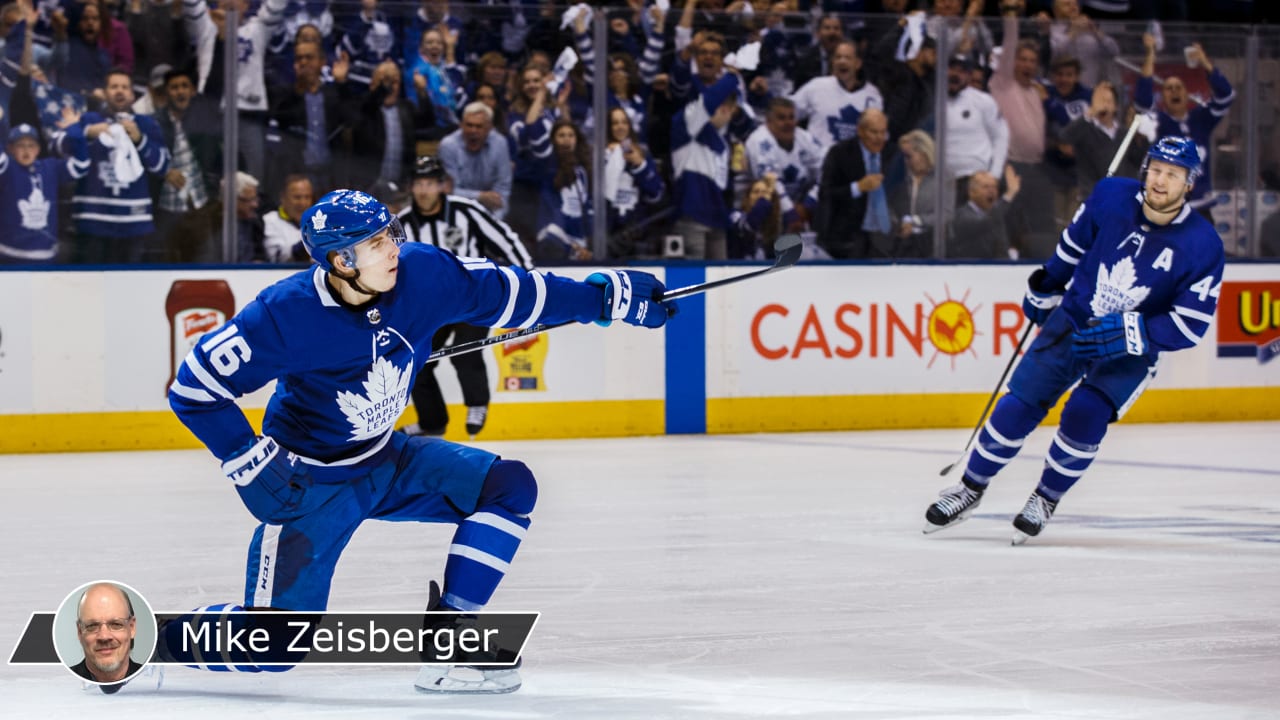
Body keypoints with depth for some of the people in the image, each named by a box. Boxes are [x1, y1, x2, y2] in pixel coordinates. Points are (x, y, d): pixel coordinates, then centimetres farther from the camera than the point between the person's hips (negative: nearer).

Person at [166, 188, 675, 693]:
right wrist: (250, 463, -23)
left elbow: (505, 293, -1)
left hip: (389, 462, 6)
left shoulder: (422, 274, -15)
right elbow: (194, 386, -22)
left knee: (510, 485, -8)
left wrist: (606, 295, 1)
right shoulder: (286, 315, -28)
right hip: (309, 483, -6)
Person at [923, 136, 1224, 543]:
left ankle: (1046, 500, 0)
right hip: (1072, 321, 2)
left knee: (1086, 414, -23)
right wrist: (1045, 287, 21)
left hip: (1130, 352, -2)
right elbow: (1076, 242, 11)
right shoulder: (1111, 197, -11)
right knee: (1020, 404, -5)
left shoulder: (1202, 246, -18)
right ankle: (971, 488, 15)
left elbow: (1189, 327, -16)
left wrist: (1125, 333, -26)